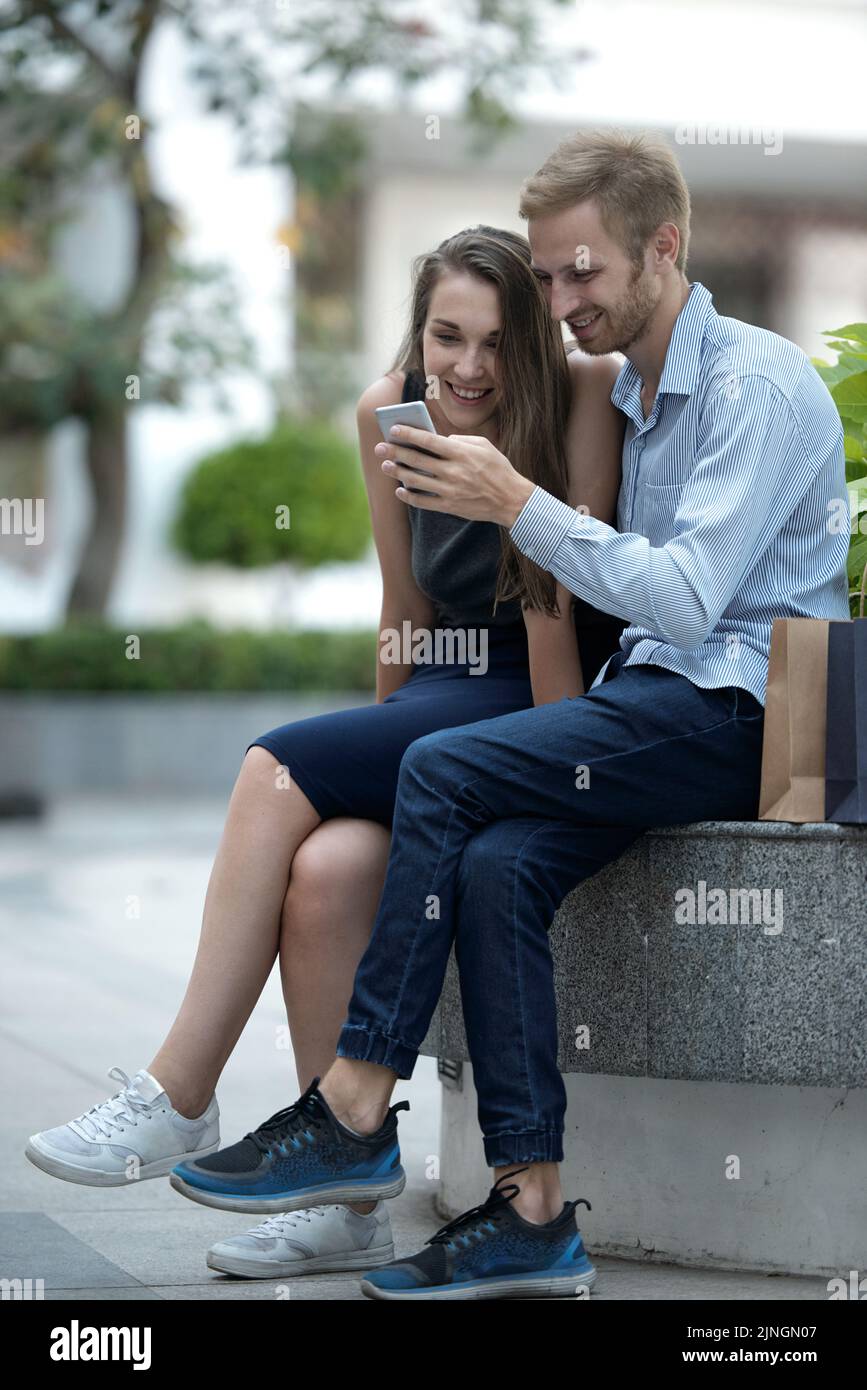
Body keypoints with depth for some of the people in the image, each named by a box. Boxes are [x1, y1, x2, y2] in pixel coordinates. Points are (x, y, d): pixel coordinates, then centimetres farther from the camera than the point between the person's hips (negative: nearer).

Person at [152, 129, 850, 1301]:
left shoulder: (758, 387, -9)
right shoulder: (637, 391, 19)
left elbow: (687, 598, -18)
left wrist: (516, 503, -18)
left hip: (743, 710, -8)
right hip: (663, 698, 8)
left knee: (444, 771, -21)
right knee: (497, 864, -19)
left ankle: (354, 1106, -13)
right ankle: (532, 1214, -19)